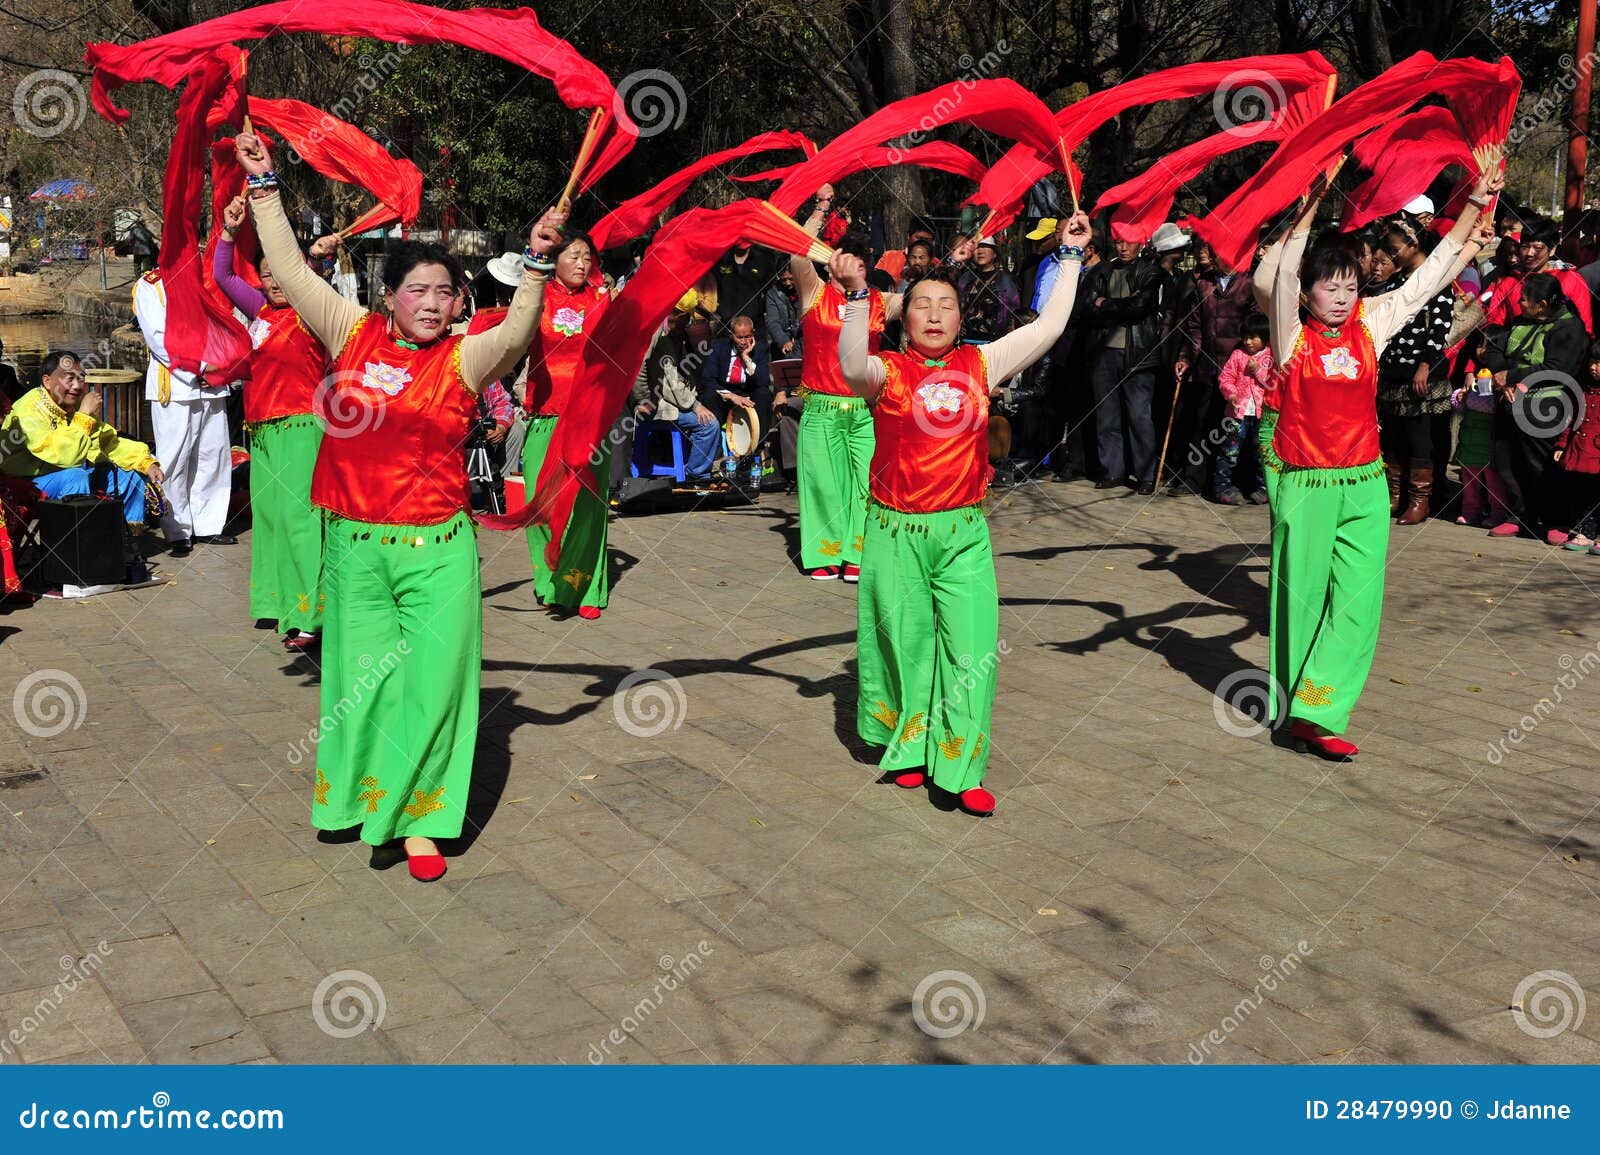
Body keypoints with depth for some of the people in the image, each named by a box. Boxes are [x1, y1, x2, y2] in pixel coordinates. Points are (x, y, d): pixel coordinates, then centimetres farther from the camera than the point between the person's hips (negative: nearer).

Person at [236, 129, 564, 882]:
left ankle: (418, 819, 12)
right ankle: (358, 791, 32)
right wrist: (264, 187, 7)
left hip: (438, 546, -2)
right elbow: (290, 271, 7)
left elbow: (517, 332, -21)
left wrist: (537, 264, -34)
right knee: (363, 678, 11)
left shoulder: (464, 358, -3)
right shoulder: (354, 335, 4)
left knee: (433, 683, 0)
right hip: (354, 544, 2)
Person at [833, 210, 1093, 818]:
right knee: (904, 645, 9)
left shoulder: (980, 364, 6)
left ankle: (958, 771, 5)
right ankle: (909, 750, 29)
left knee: (973, 648, -3)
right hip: (897, 533, -2)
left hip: (964, 533, 2)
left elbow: (1049, 326, 8)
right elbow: (852, 367, -26)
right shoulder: (889, 371, -3)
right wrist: (857, 294, -33)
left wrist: (1070, 255, 9)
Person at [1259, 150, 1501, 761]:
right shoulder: (1291, 335, -3)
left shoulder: (1370, 327, 7)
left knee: (1358, 598, -4)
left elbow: (1431, 273, 12)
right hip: (1305, 483, -4)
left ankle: (1315, 711, -1)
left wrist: (1478, 201, 9)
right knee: (1302, 594, 3)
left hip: (1365, 483, 4)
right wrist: (1314, 199, -24)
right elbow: (1282, 268, -16)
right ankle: (1297, 708, 15)